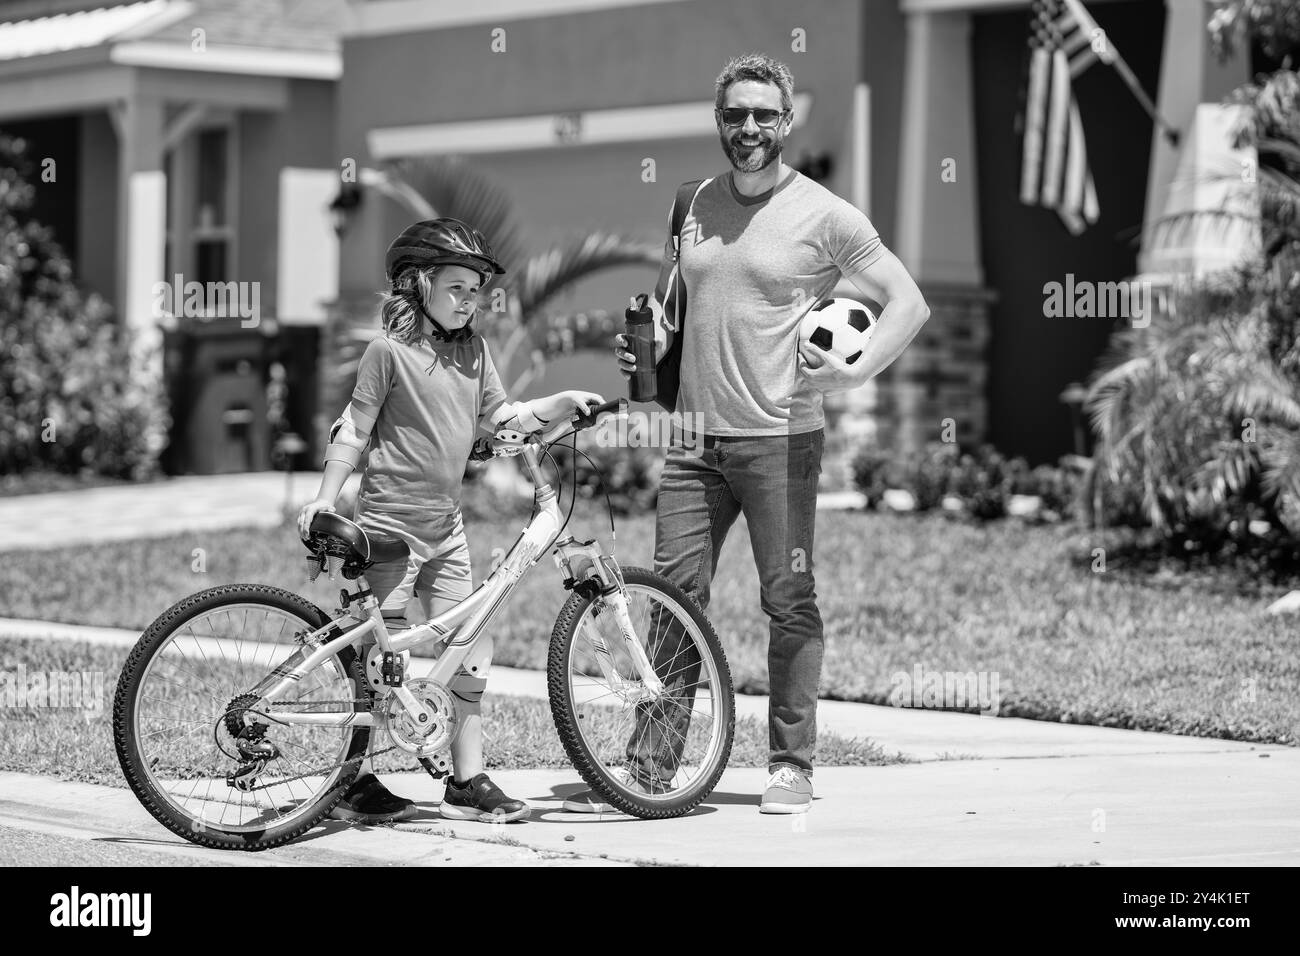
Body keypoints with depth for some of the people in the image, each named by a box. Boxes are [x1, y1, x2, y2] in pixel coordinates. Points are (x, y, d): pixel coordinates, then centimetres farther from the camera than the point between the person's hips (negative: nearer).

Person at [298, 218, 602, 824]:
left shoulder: (473, 351, 8)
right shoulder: (389, 351, -11)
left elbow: (500, 416, 16)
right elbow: (354, 431, -9)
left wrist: (564, 403, 5)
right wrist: (325, 498, -13)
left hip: (447, 525, 7)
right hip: (391, 524, -7)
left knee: (470, 652, 5)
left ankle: (468, 780, 13)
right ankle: (361, 784, 5)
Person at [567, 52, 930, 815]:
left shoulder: (824, 215, -5)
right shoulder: (695, 206, 12)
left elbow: (909, 302, -5)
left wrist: (855, 371, -18)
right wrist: (645, 340, 7)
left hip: (779, 439, -5)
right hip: (695, 438, 5)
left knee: (789, 603, 0)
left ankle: (792, 765, 8)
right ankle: (650, 765, 8)